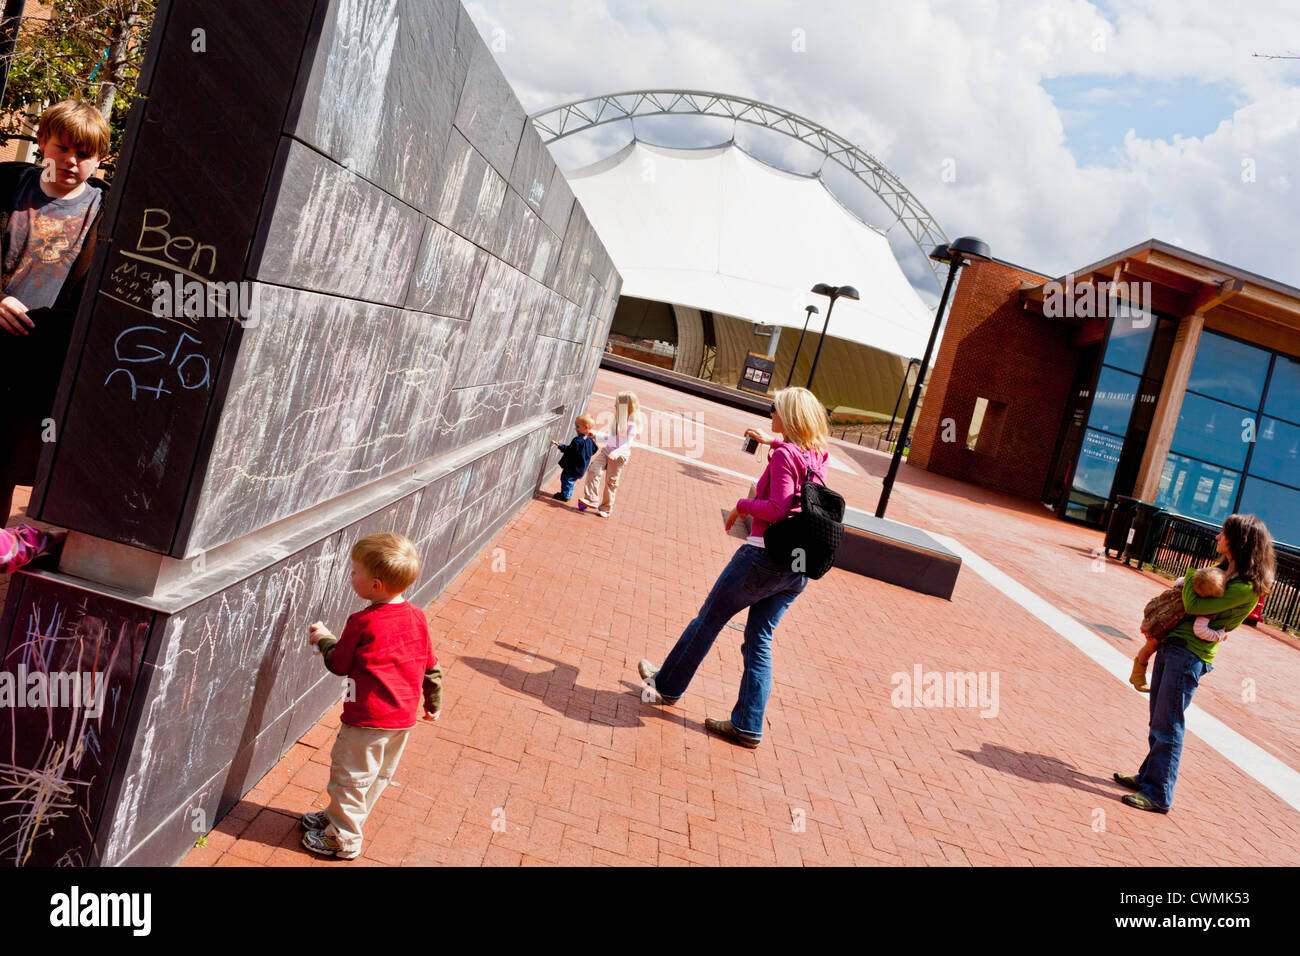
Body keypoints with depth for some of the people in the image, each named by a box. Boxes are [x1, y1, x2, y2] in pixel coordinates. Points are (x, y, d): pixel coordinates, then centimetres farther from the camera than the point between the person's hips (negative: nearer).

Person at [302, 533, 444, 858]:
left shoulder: (363, 622, -19)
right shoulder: (417, 617, 0)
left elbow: (339, 664, -7)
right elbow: (431, 665, 9)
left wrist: (324, 639, 12)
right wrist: (433, 701, 22)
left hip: (368, 719, -8)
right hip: (404, 717, 8)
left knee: (350, 776, 9)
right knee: (378, 776, 21)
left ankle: (343, 839, 21)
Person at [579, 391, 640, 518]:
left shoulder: (631, 424, -11)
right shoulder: (617, 420, 13)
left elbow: (628, 443, -18)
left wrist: (616, 453, -31)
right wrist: (596, 437, 22)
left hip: (619, 455, -7)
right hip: (607, 450, 7)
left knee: (611, 482, 0)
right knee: (593, 468, -14)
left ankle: (606, 508, 14)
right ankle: (591, 498, -14)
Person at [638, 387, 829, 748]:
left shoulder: (783, 456, -14)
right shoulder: (818, 457, 10)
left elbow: (778, 509, -23)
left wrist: (742, 506, -8)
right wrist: (771, 441, 37)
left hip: (765, 556, -7)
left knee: (708, 620, 11)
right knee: (759, 642, 12)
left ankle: (667, 685, 27)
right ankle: (748, 726, 12)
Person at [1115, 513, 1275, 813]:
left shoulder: (1246, 588, -17)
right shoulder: (1225, 571, 12)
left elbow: (1194, 605, -20)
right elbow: (1184, 597, 24)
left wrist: (1191, 575, -3)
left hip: (1191, 655, -9)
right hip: (1171, 644, 9)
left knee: (1167, 725, -5)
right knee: (1157, 721, 17)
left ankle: (1158, 795, 1)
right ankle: (1149, 776, 30)